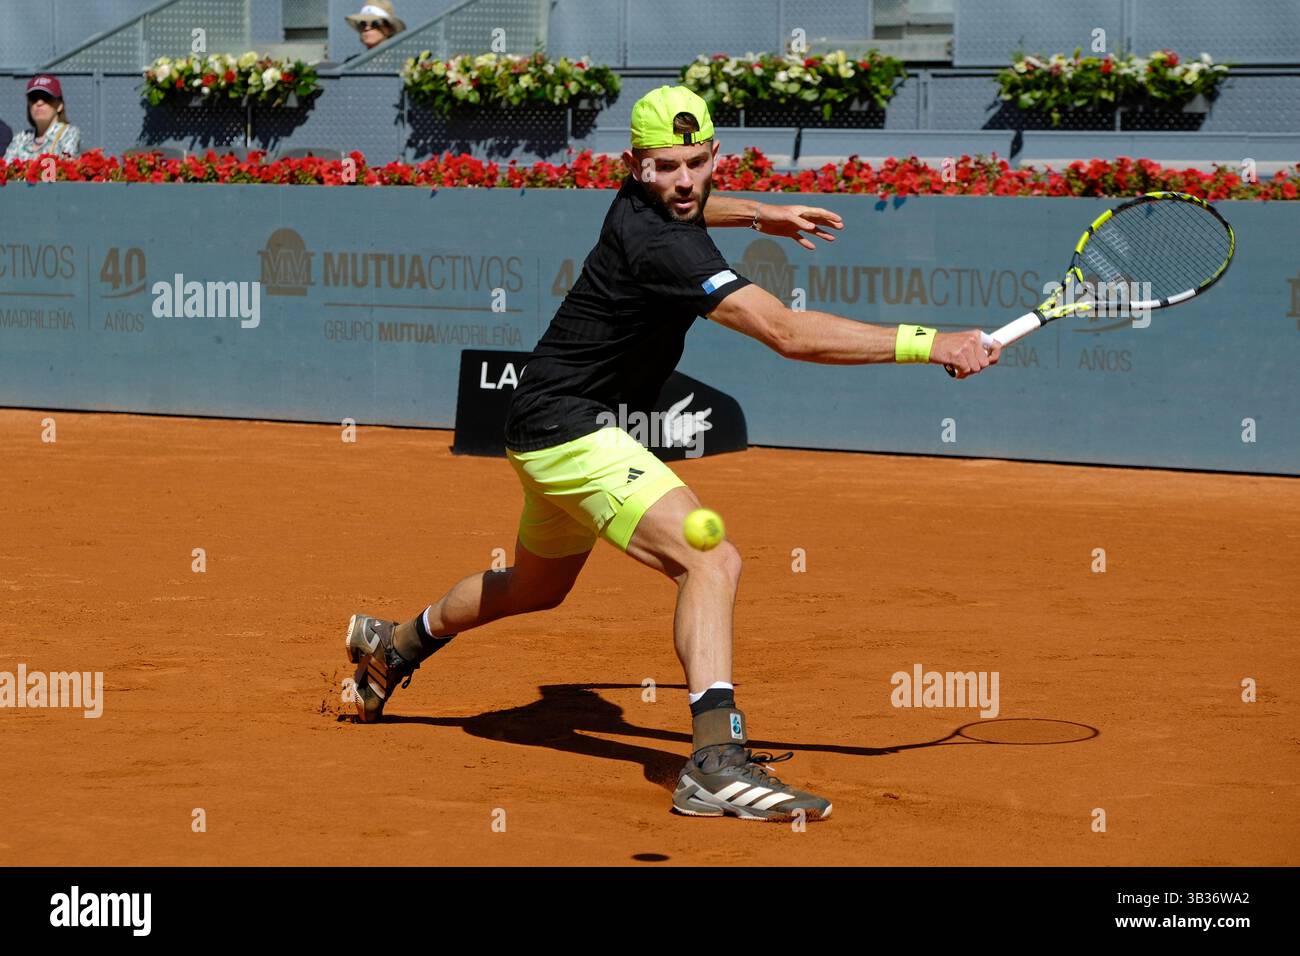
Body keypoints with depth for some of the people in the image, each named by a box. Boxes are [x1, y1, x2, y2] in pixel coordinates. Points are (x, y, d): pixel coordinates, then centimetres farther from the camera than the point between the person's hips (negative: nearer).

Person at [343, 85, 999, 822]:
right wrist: (929, 345, -36)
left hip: (552, 431, 11)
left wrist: (755, 214, 25)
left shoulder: (642, 203, 1)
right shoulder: (661, 244, -28)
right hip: (570, 432, -11)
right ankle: (716, 762, -39)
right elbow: (790, 332, -35)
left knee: (537, 587, 33)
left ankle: (395, 645, 56)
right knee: (713, 561, -27)